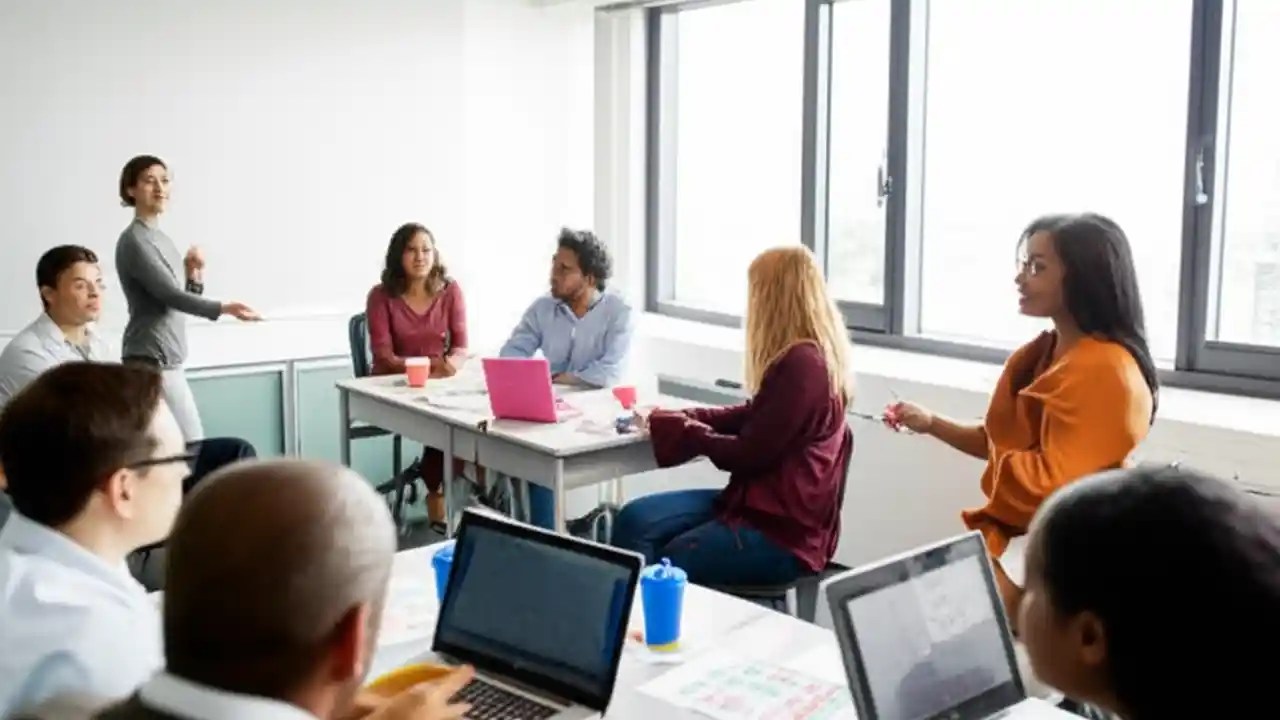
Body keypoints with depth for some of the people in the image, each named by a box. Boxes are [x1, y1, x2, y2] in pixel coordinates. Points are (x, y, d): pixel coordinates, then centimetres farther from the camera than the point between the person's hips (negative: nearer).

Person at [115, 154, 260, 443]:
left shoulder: (161, 238, 16)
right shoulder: (134, 240, -11)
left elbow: (182, 299, 17)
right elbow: (169, 295, -21)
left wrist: (194, 273, 0)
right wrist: (223, 308, -29)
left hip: (165, 358, 9)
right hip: (153, 359, -9)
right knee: (193, 448, -9)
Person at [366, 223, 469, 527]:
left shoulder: (450, 290, 1)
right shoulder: (381, 295, -5)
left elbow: (461, 345, -2)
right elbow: (383, 355, -11)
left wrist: (452, 362, -26)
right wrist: (426, 365, -29)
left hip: (439, 383, 3)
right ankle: (438, 491, -10)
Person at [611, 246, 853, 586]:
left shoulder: (802, 364, -22)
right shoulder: (803, 358, 10)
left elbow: (749, 454, -17)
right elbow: (751, 416, 19)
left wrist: (685, 430, -1)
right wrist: (679, 417, 9)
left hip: (784, 530, -9)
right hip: (767, 505, 9)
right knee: (634, 520, -4)